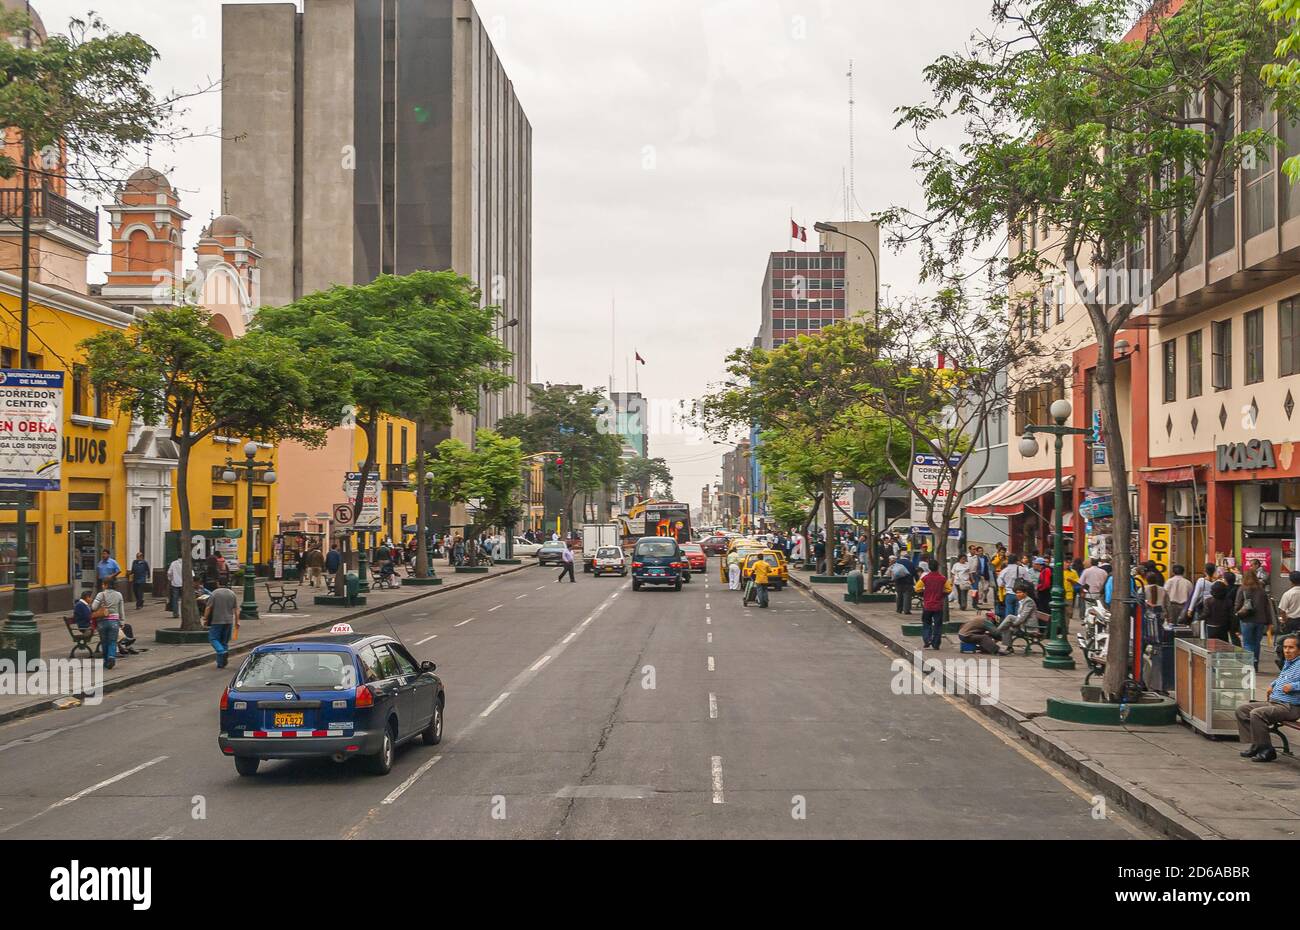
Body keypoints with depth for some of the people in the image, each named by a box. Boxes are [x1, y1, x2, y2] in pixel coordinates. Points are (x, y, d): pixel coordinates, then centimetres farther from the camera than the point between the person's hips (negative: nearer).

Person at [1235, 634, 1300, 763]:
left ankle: (1266, 751, -18)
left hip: (1289, 707, -10)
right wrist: (1273, 684, 23)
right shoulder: (1287, 663, 20)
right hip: (1272, 702, 10)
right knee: (1241, 709, 3)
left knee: (1256, 713, -29)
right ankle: (1254, 745, -1)